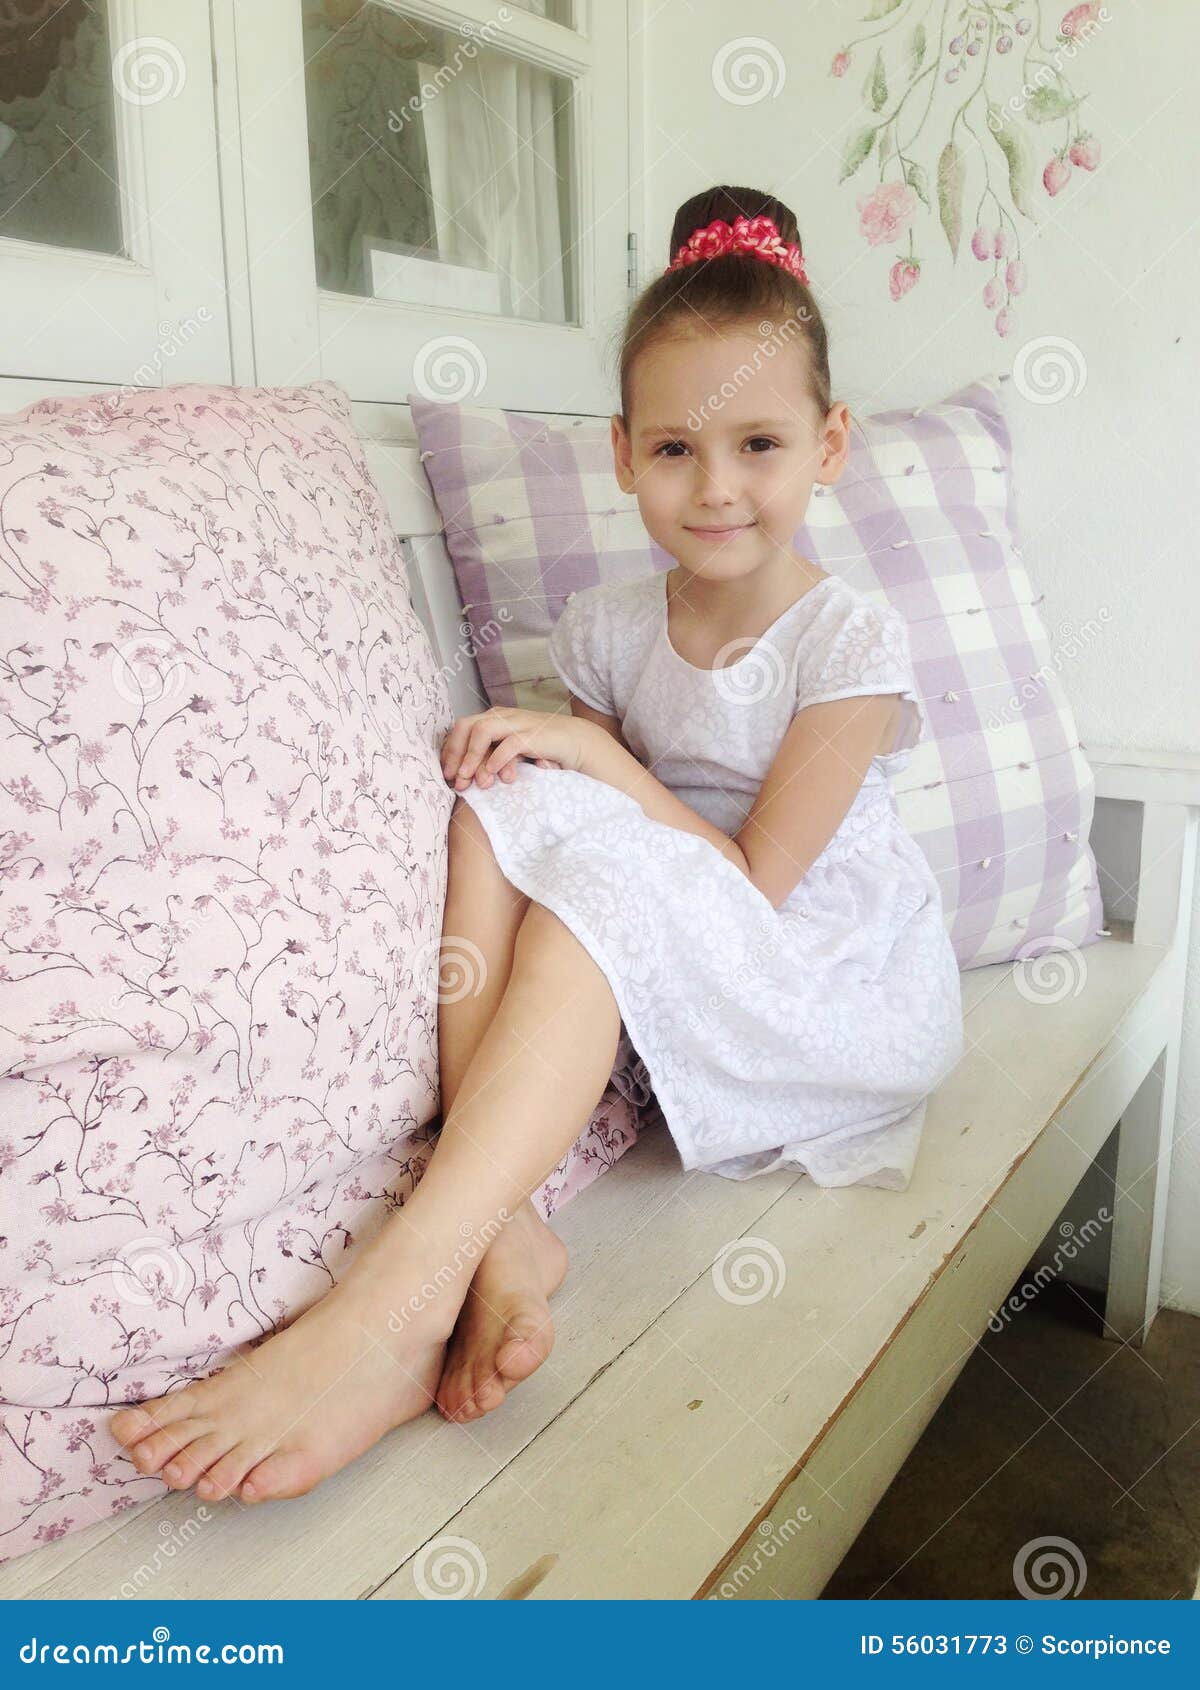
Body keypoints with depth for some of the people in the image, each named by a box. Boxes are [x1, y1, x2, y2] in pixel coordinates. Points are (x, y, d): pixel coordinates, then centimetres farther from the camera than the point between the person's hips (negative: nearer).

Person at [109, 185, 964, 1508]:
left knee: (605, 871, -33)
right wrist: (555, 768, -17)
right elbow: (589, 794, 5)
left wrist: (597, 756, -20)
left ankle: (406, 1288, -42)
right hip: (668, 998, 5)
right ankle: (500, 1233, -35)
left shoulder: (852, 642, -12)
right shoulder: (605, 628, 2)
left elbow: (756, 882, -17)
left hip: (848, 994, -4)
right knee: (503, 805, -22)